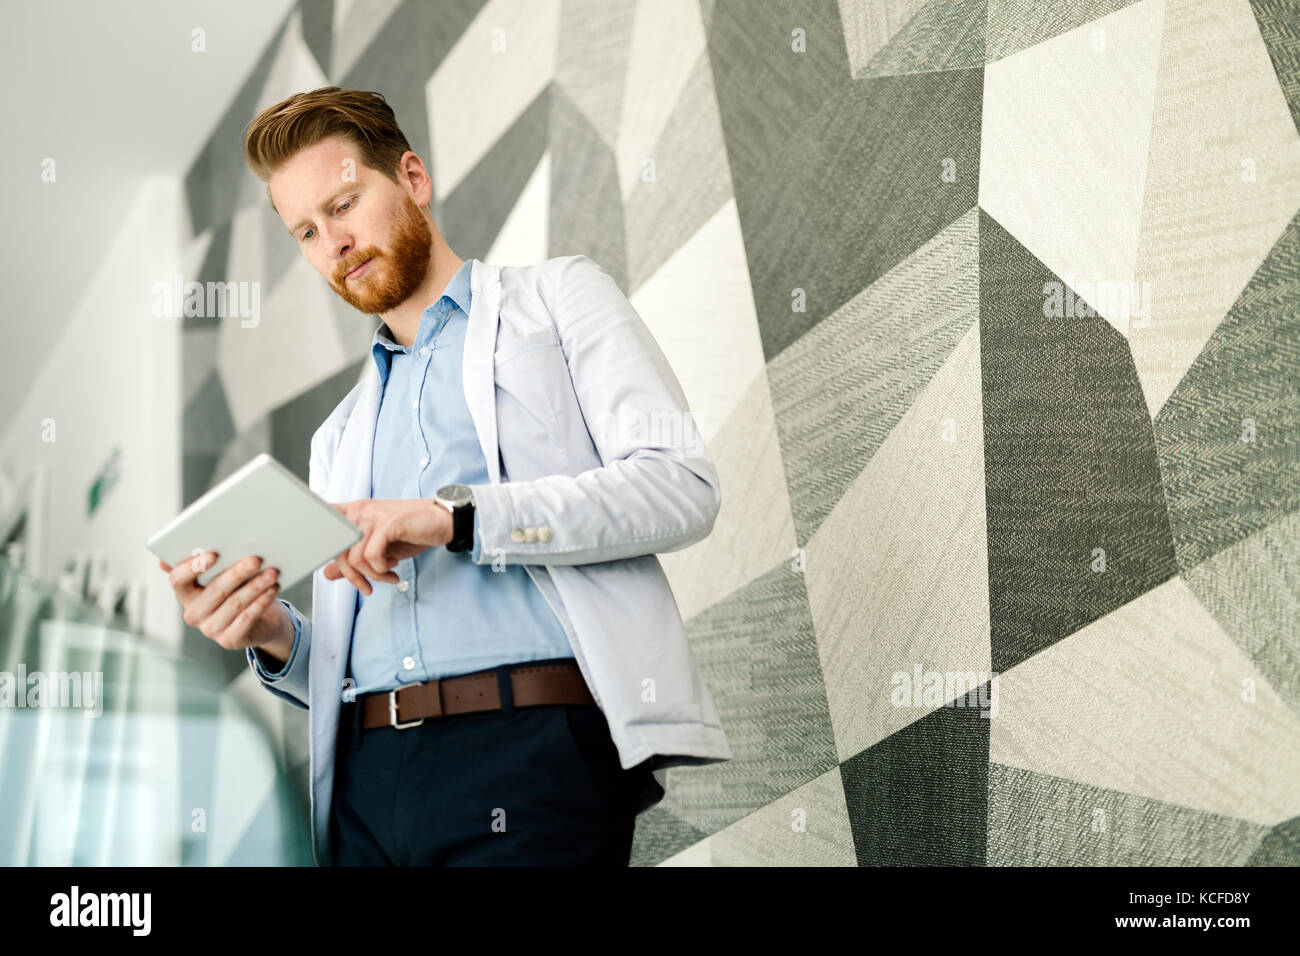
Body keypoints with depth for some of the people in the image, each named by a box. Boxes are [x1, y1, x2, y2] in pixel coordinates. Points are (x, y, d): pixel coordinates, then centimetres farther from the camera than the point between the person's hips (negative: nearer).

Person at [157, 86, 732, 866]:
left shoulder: (557, 297, 12)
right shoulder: (340, 439, 27)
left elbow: (683, 485, -4)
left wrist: (458, 517, -12)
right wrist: (275, 637, 1)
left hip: (531, 746, -4)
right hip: (368, 775, 5)